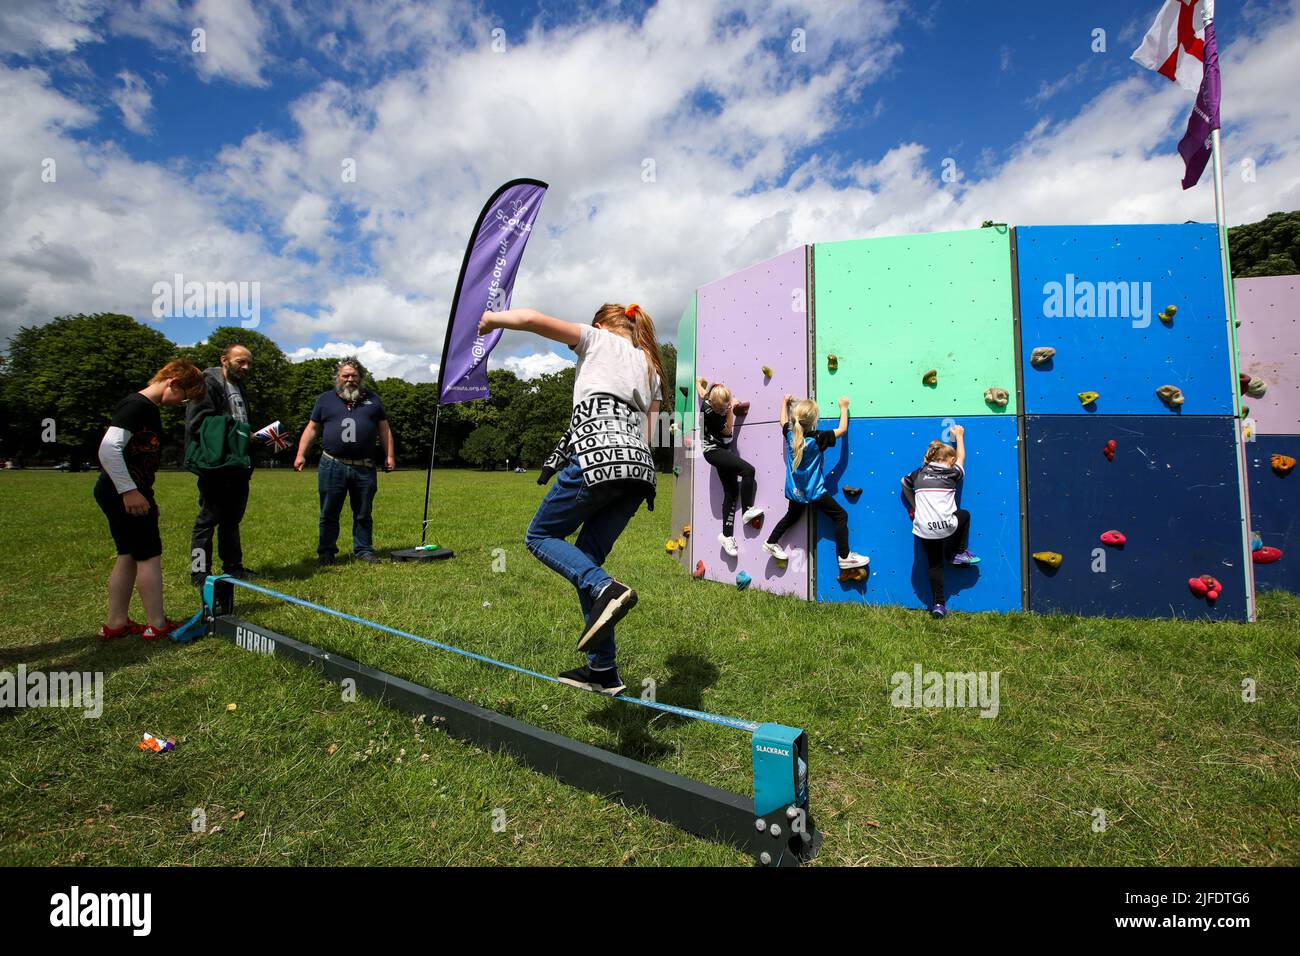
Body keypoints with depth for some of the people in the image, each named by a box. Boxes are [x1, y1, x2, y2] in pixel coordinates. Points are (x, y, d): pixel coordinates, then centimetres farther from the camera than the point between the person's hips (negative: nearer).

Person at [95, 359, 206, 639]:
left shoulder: (148, 409, 14)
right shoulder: (137, 405, -16)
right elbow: (108, 449, -25)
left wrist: (144, 494, 21)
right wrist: (129, 491, -24)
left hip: (116, 494, 10)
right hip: (123, 493, -10)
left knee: (128, 556, 14)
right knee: (150, 555, -2)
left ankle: (115, 623, 23)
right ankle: (157, 625, 6)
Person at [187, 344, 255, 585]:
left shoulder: (239, 387, 20)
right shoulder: (209, 384, -8)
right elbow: (198, 424, -18)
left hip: (239, 466, 9)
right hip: (216, 466, -9)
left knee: (232, 519, 16)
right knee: (208, 519, -2)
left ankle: (233, 567, 25)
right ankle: (200, 573, 5)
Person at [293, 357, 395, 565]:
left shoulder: (372, 399, 12)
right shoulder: (325, 399, 11)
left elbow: (384, 430, 12)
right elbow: (312, 428, 11)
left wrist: (389, 455, 4)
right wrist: (301, 455, 2)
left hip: (364, 467, 1)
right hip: (332, 466, 0)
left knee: (363, 513, 7)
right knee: (329, 513, 5)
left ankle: (364, 550, 16)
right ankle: (326, 552, 15)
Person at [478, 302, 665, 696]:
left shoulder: (599, 339, 16)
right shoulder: (651, 366, 31)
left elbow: (533, 318, 5)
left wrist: (494, 318, 23)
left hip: (597, 458, -6)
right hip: (640, 469, 7)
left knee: (540, 536, 10)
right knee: (585, 560, 13)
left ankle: (605, 590, -17)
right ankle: (602, 670, 11)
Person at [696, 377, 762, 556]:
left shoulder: (708, 397, -3)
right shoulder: (708, 411, -23)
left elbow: (700, 387, 20)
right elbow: (728, 429, -15)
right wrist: (730, 410, -15)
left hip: (722, 449, 9)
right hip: (713, 450, -9)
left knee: (731, 491, 4)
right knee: (748, 470, -23)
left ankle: (727, 535, 7)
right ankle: (748, 510, -9)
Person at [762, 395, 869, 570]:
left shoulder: (790, 434, -5)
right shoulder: (817, 438, -18)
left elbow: (783, 422, 18)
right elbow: (842, 429, -8)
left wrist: (784, 402, 31)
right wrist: (844, 407, 5)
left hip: (795, 490, 6)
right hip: (813, 491, -6)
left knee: (792, 516, 28)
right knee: (841, 516, 2)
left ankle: (771, 543, 34)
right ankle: (844, 557, 0)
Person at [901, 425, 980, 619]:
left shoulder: (920, 473, 11)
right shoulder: (951, 474, 5)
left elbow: (904, 483, 29)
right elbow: (961, 458, 25)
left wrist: (914, 505, 33)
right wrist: (959, 436, 39)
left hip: (924, 529, 3)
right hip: (946, 526, -3)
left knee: (935, 565, 16)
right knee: (964, 514, 31)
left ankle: (938, 604, 12)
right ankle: (958, 553, 33)